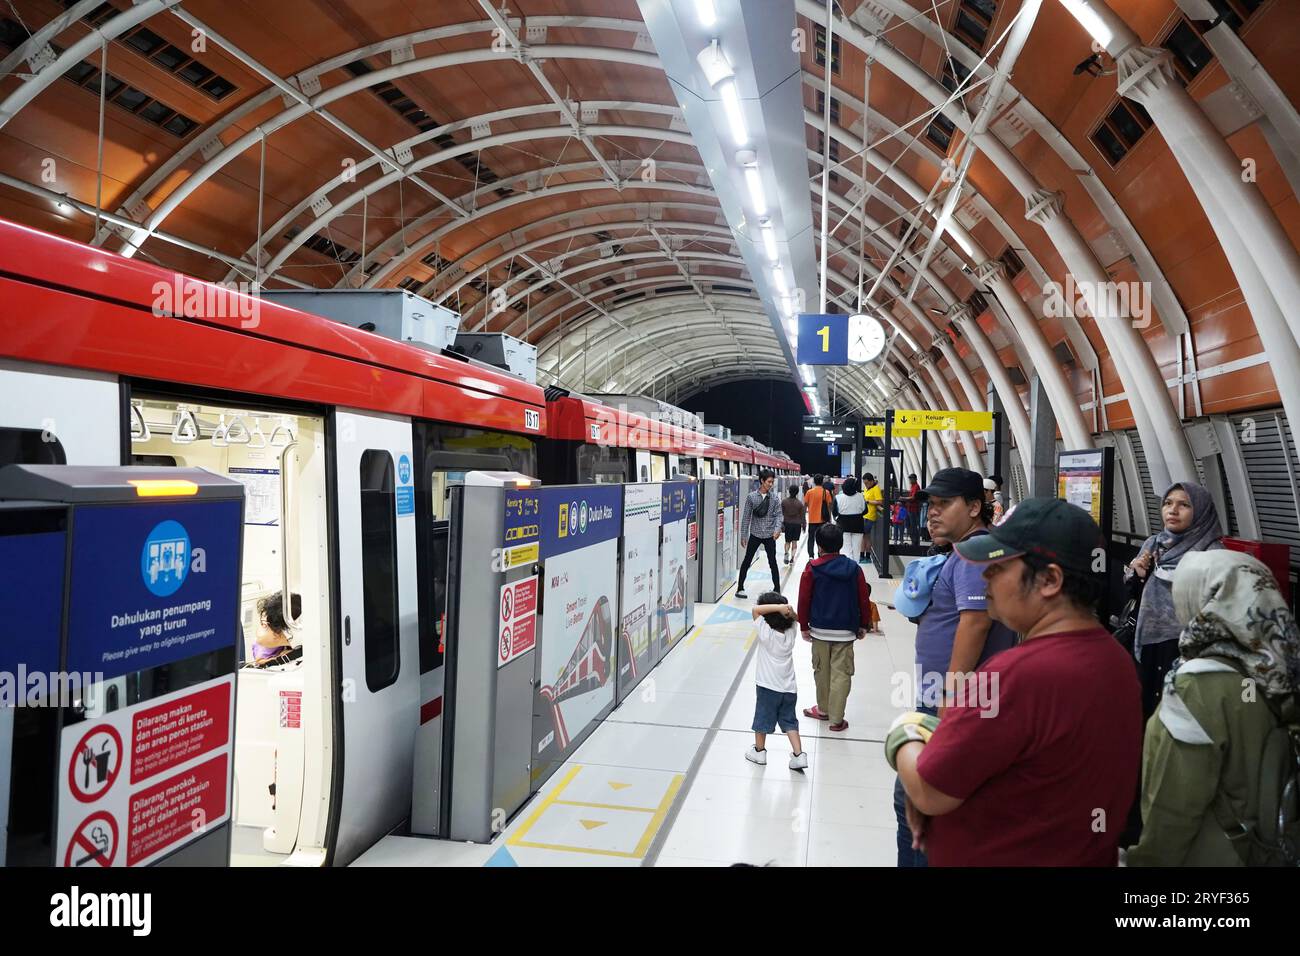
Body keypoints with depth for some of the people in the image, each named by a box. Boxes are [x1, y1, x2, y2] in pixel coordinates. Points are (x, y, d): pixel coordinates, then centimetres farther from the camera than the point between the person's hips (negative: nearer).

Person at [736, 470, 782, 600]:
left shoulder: (774, 497, -1)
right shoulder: (751, 496, -4)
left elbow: (778, 514, -3)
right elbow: (746, 516, -1)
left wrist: (777, 529, -20)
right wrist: (743, 535, -1)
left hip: (769, 535, 0)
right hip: (755, 534, 0)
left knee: (772, 562, 5)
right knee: (747, 561, 7)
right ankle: (740, 588, 18)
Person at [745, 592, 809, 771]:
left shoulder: (766, 632, -18)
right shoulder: (790, 632, -4)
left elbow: (755, 609, -19)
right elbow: (795, 618, 13)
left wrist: (779, 607, -27)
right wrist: (789, 612, -9)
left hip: (768, 686, -4)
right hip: (788, 688, 4)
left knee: (762, 718, 14)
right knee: (789, 721, 15)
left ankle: (759, 751, 29)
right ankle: (798, 755, 8)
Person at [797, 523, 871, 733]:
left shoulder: (812, 569, -8)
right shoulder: (853, 568, -2)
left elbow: (804, 599, -5)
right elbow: (864, 598, 2)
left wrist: (804, 626, 7)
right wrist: (863, 625, 14)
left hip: (820, 629, 0)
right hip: (845, 631, 0)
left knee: (822, 671, 15)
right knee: (841, 674, 2)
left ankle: (823, 709, 29)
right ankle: (836, 719, 3)